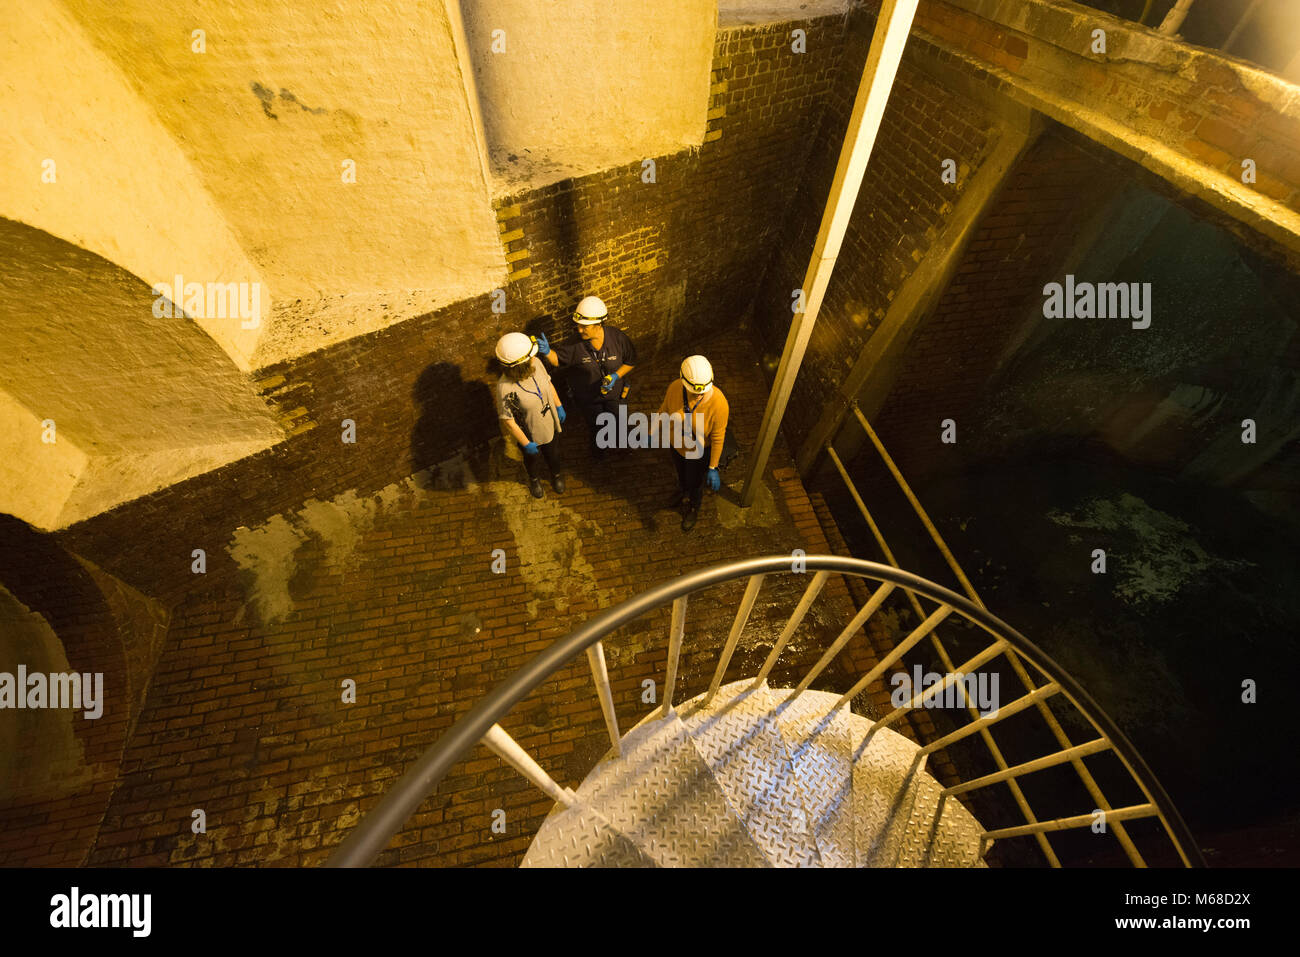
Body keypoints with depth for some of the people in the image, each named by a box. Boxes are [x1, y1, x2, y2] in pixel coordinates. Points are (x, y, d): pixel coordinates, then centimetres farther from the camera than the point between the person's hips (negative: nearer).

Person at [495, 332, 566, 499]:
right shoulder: (505, 389, -40)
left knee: (552, 453, 32)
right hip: (528, 434, -4)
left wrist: (559, 406, 8)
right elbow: (508, 421, -25)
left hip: (549, 425, 4)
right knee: (531, 458, 29)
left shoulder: (536, 363, -25)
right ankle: (534, 479, 64)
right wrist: (526, 444, -16)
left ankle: (556, 475, 66)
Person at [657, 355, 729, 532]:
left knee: (695, 482, 25)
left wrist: (713, 468, -17)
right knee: (681, 473, 34)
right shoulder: (675, 388, -28)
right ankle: (683, 492, 70)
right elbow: (664, 410, -7)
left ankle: (693, 509, 58)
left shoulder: (719, 403, -37)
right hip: (676, 444, 3)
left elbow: (717, 438, -24)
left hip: (699, 451, -3)